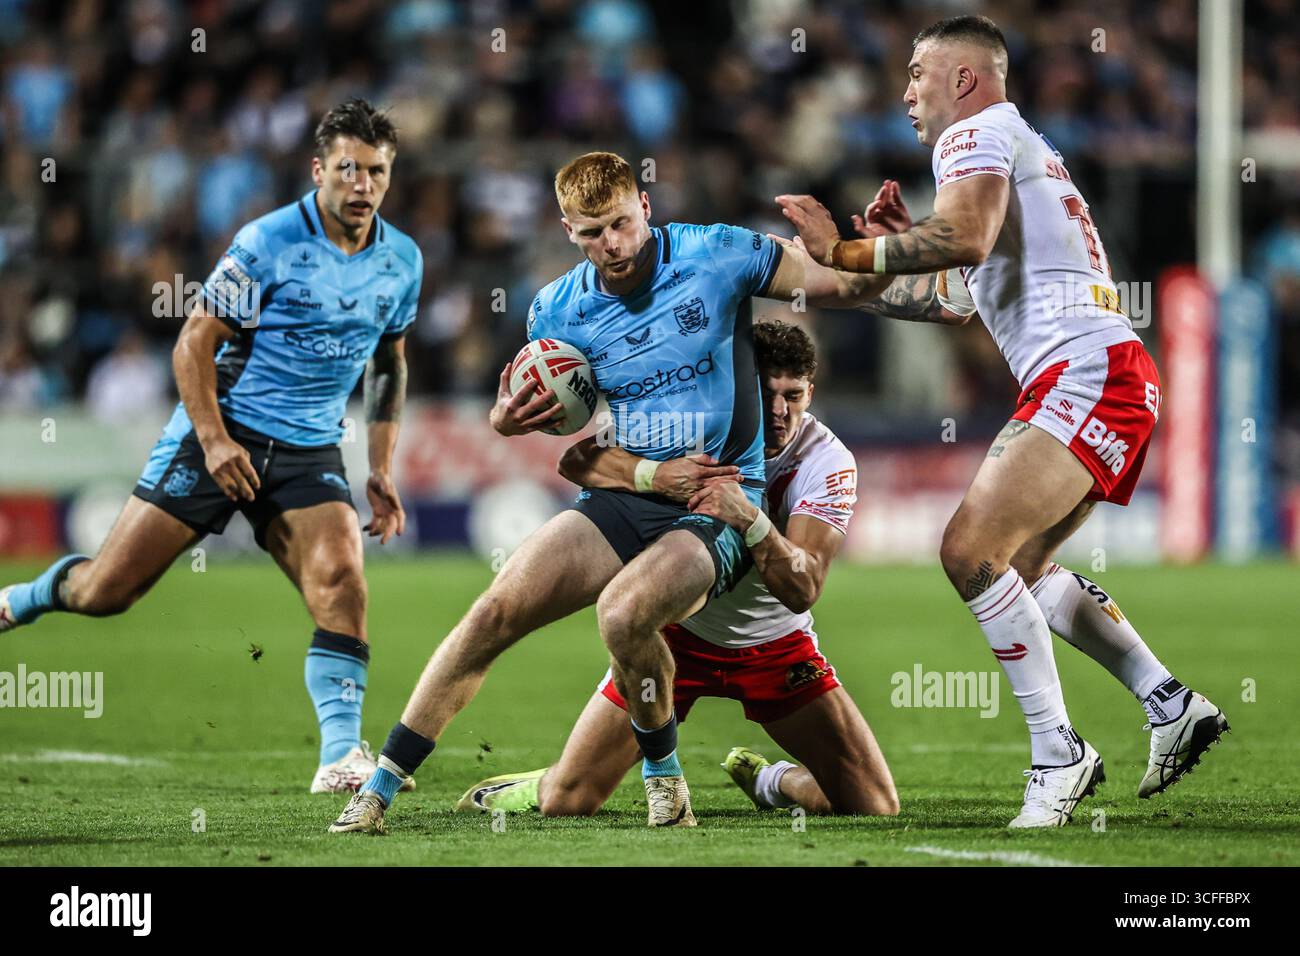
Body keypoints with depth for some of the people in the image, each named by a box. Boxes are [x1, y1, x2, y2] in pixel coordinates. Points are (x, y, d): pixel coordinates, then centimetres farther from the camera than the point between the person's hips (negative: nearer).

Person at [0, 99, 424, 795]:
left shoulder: (402, 261, 4)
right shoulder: (268, 243, -13)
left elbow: (389, 363, 19)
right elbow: (194, 344, -10)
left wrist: (381, 470, 12)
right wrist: (214, 440, -20)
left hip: (309, 451, 4)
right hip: (222, 432, -4)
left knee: (339, 577, -22)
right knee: (106, 592, -3)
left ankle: (341, 754, -20)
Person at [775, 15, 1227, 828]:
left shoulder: (977, 134, -3)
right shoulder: (1020, 147, 28)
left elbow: (966, 239, -24)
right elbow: (952, 291, 34)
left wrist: (847, 253, -21)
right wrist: (898, 246, 19)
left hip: (1087, 372, -10)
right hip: (1108, 376, 10)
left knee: (972, 549, -17)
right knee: (1020, 564, 19)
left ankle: (1059, 754, -15)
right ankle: (1173, 705, 18)